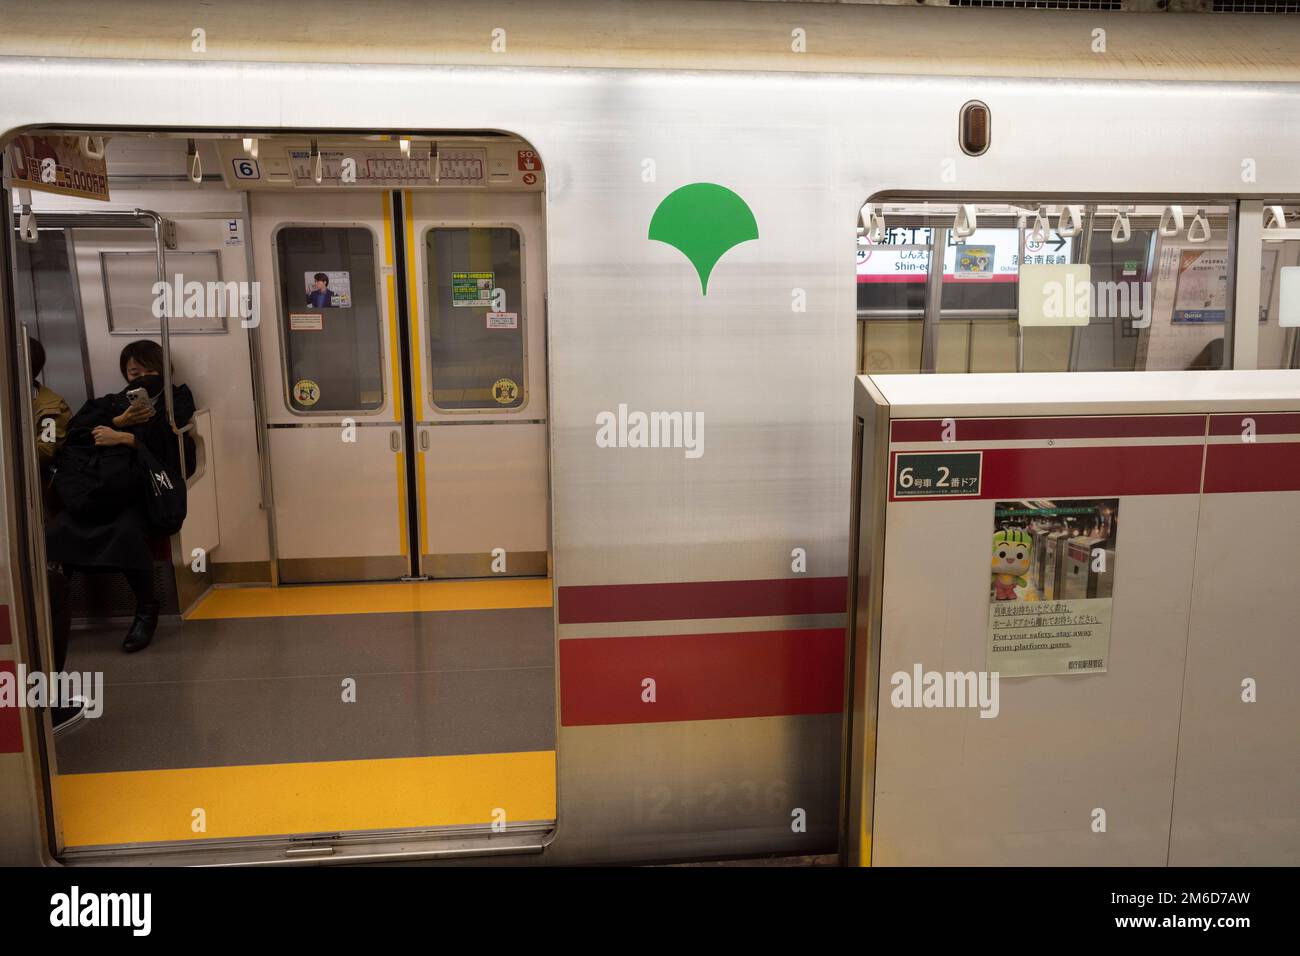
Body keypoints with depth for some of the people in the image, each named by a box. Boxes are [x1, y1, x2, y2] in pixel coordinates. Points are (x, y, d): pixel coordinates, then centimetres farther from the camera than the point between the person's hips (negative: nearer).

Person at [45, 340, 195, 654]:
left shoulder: (177, 398, 20)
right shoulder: (112, 402, 31)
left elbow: (169, 435, -1)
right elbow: (75, 429, 13)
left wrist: (124, 437, -6)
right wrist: (120, 421, 0)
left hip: (147, 484, -4)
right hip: (101, 485, 4)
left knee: (128, 532, -35)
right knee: (54, 532, -23)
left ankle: (146, 611, -15)